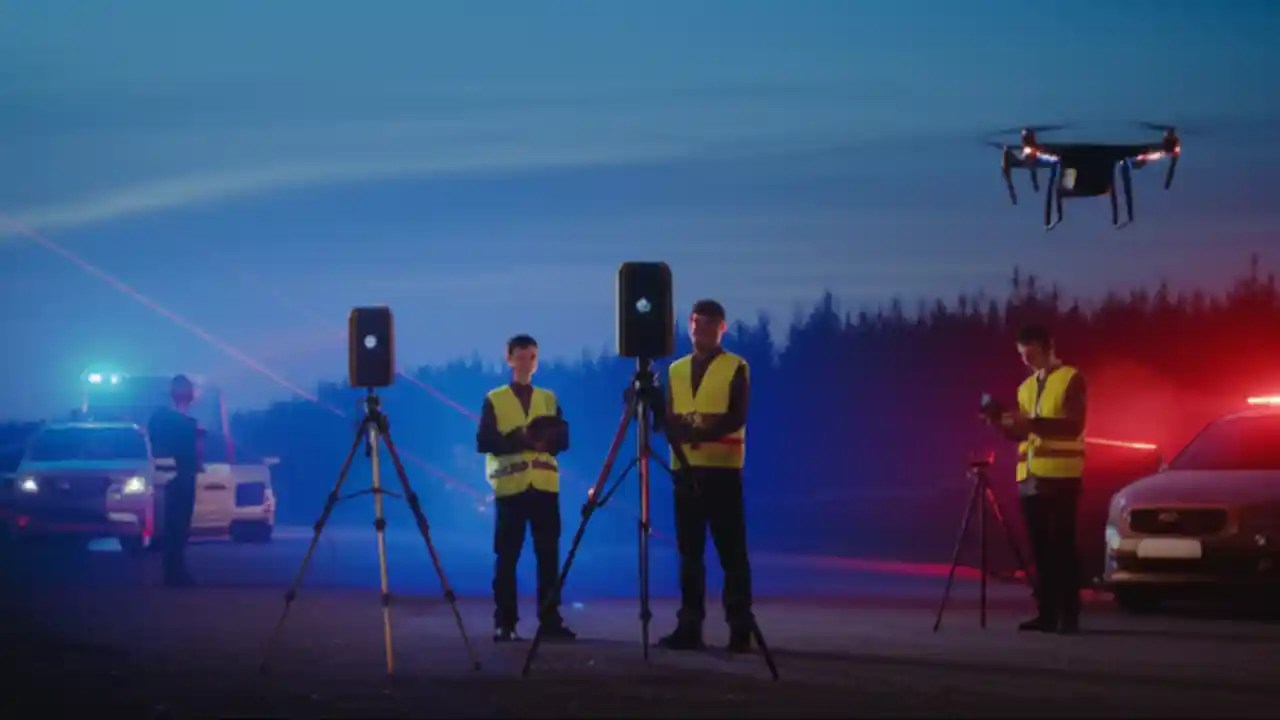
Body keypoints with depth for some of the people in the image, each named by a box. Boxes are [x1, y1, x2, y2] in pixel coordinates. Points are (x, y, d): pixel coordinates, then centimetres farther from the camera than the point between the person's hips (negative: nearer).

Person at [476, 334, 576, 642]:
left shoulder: (548, 398, 15)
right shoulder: (494, 399, 5)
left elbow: (563, 439, 6)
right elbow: (484, 442, -5)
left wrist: (543, 439, -14)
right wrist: (519, 439, -17)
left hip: (545, 485, 3)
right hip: (510, 485, -3)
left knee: (549, 555, 1)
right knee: (507, 557, -2)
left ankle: (550, 620, 5)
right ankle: (504, 623, 0)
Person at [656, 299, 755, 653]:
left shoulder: (736, 368, 1)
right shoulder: (676, 370, 16)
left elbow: (736, 419, -10)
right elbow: (668, 421, 10)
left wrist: (700, 431, -24)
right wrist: (682, 432, -13)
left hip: (722, 467, -4)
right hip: (685, 467, 4)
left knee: (731, 551, -5)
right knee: (689, 552, 4)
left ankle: (740, 628, -4)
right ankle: (689, 626, 6)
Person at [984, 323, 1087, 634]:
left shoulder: (1071, 379, -3)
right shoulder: (1026, 386, 19)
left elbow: (1074, 426, -14)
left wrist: (1032, 422, -23)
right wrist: (1003, 424, 1)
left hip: (1060, 476, -6)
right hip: (1030, 477, 6)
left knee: (1061, 546, -7)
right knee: (1040, 548, 4)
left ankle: (1069, 615, -6)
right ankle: (1046, 613, 5)